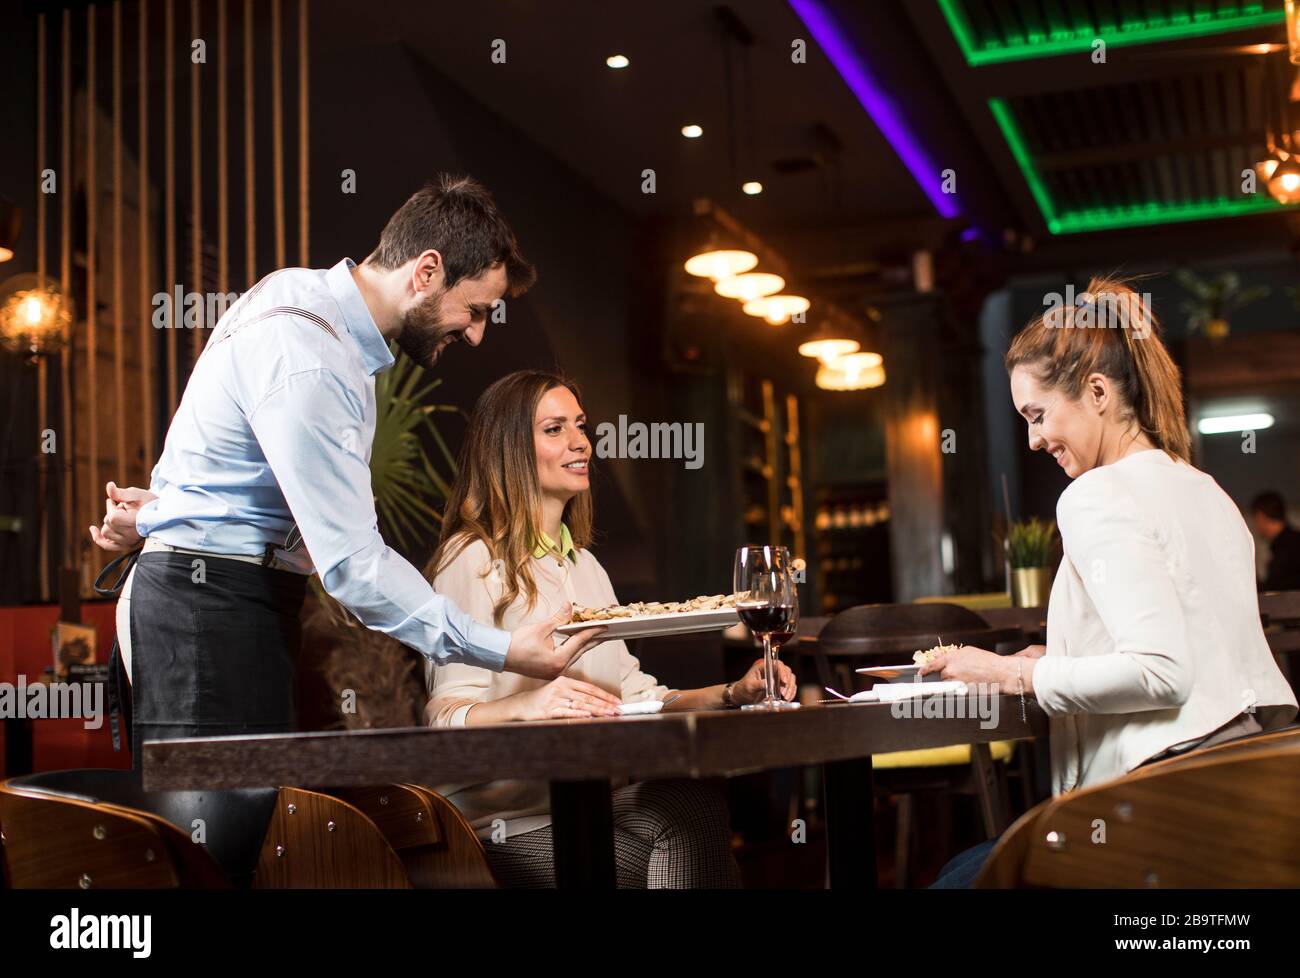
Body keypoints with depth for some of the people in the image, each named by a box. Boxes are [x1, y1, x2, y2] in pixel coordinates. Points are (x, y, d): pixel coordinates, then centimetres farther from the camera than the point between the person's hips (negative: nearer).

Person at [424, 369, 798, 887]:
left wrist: (733, 693, 1)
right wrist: (524, 705, -35)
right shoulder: (472, 559, -5)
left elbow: (635, 695, 17)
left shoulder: (583, 563, 22)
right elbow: (446, 715, -15)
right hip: (506, 821, -7)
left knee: (695, 801, -26)